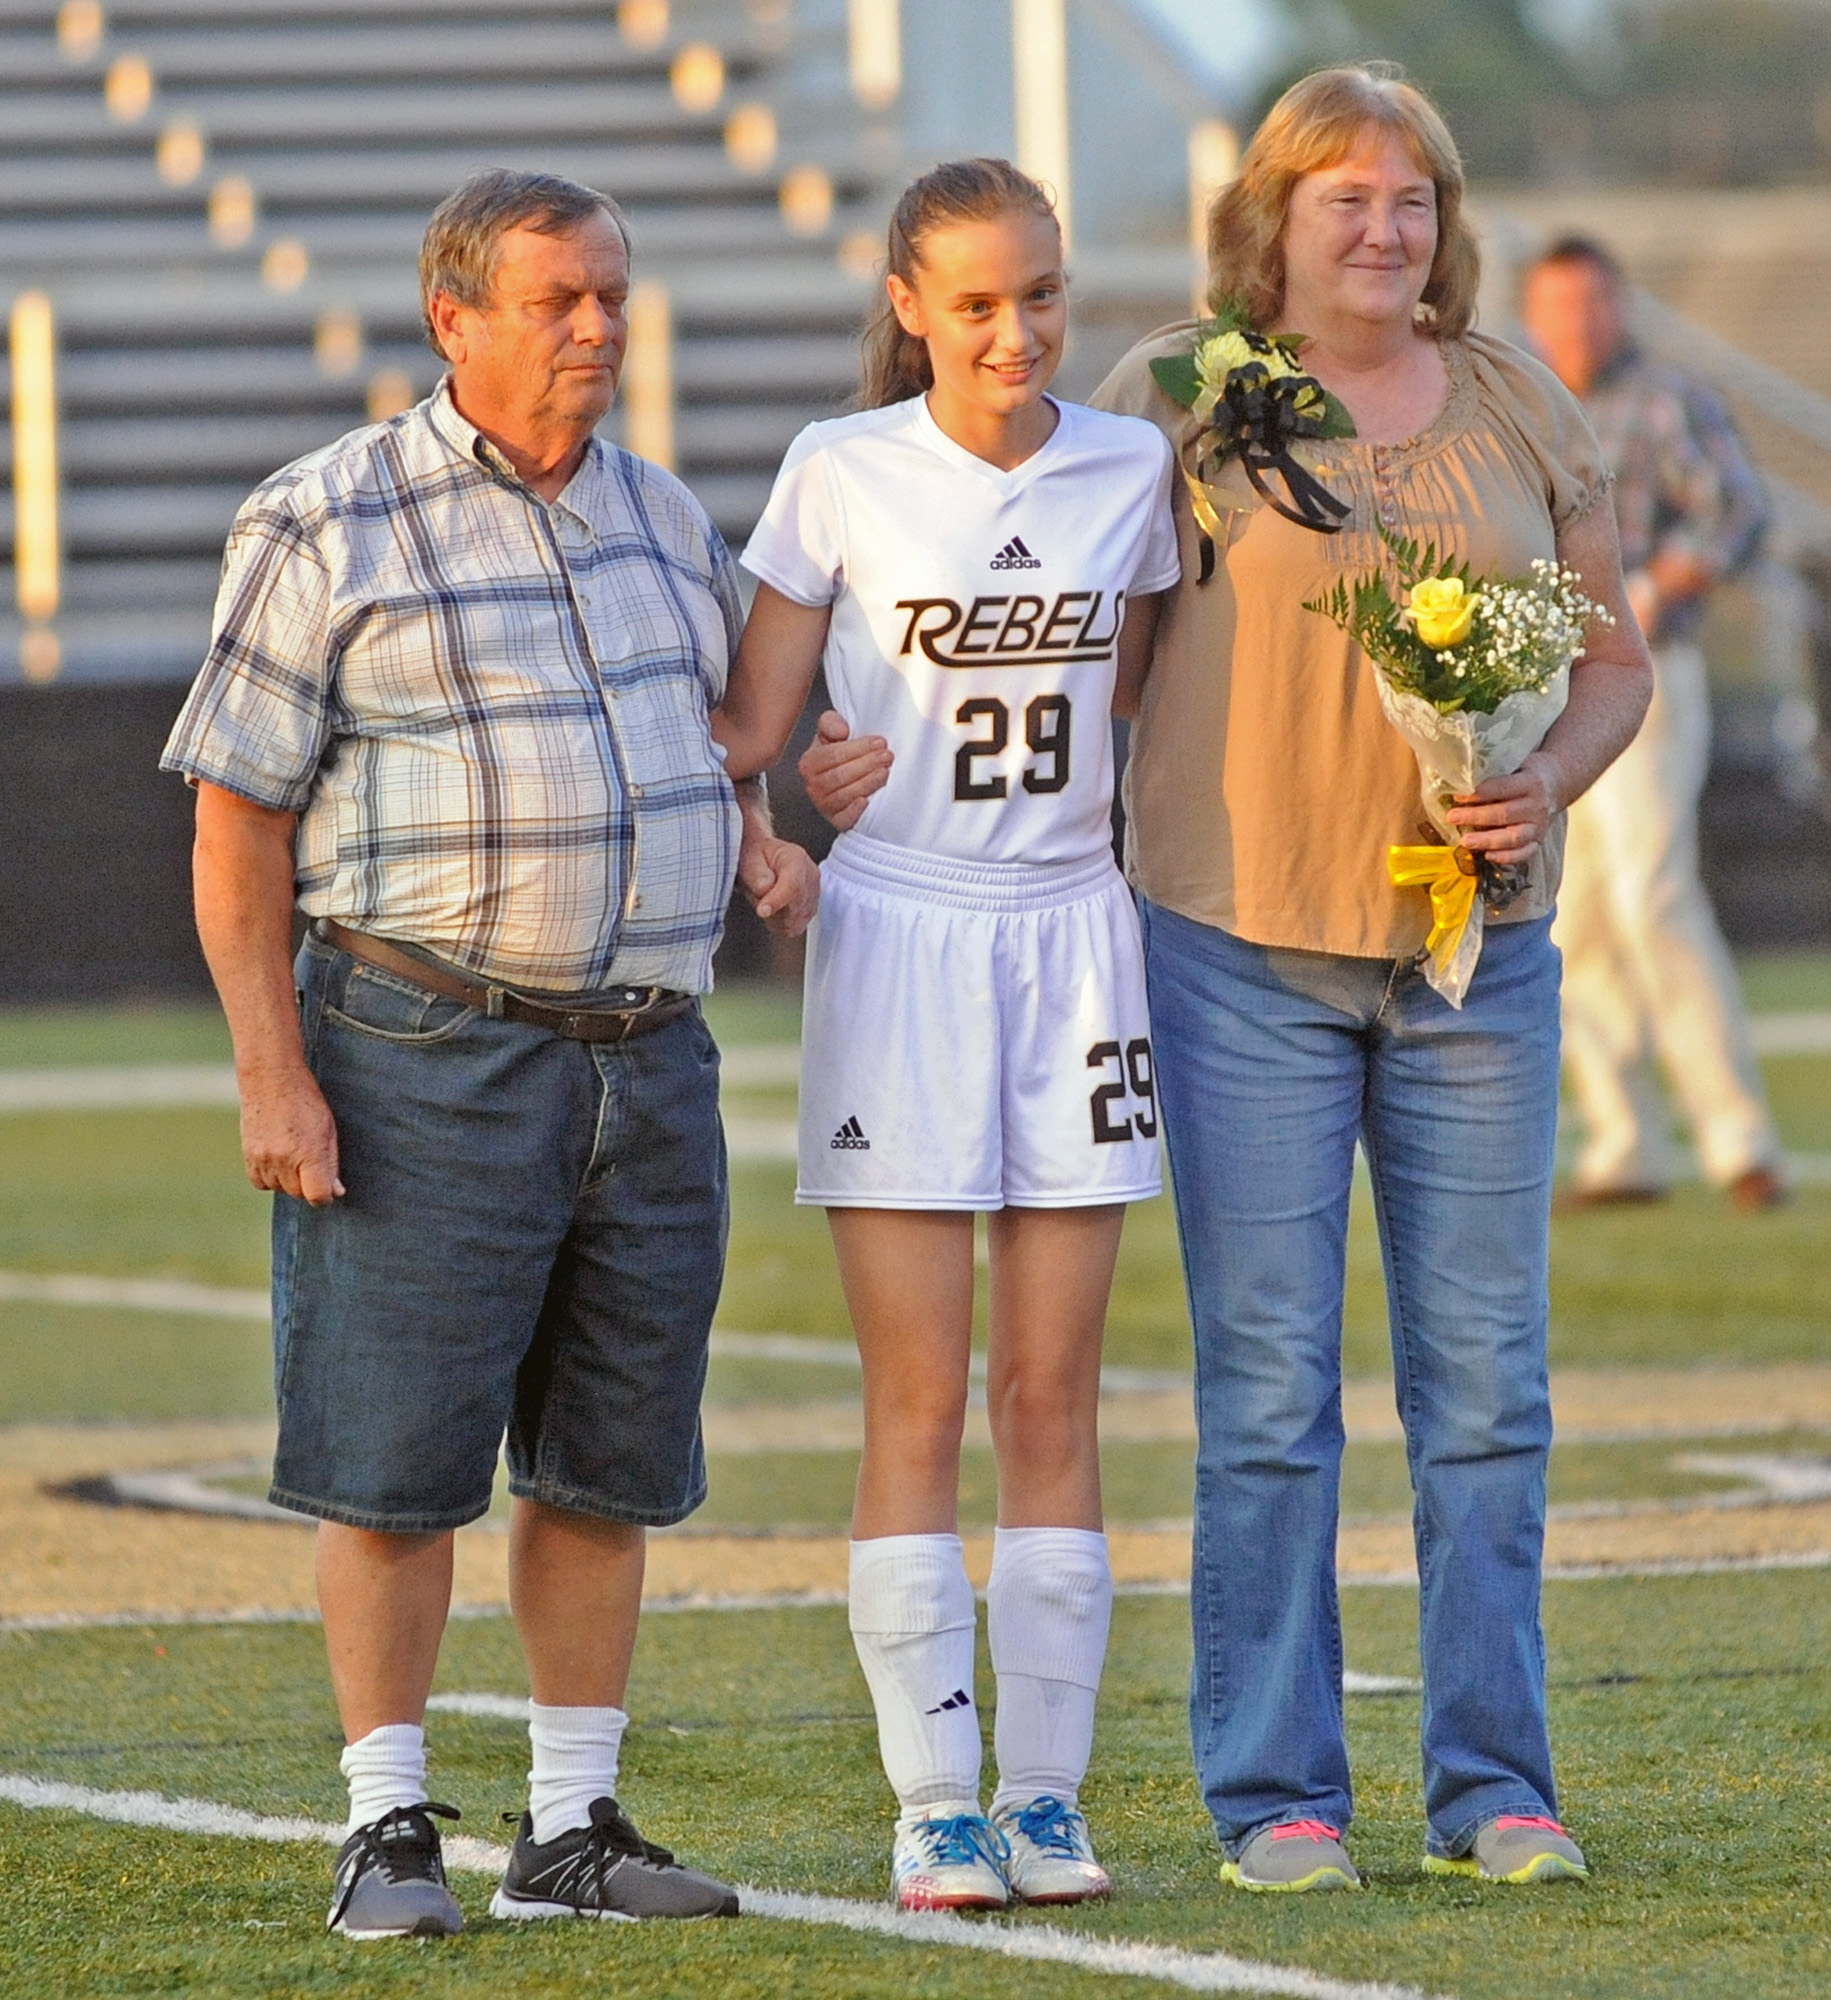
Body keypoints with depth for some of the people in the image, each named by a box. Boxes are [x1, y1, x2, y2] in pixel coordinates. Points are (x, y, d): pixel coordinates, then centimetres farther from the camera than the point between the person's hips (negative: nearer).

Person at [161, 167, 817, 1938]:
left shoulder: (661, 518, 13)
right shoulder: (330, 525, -5)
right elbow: (237, 815, -6)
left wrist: (762, 846, 10)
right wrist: (271, 1068, -13)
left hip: (648, 1057, 6)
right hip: (426, 1052, -6)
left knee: (607, 1458, 8)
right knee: (396, 1458, -5)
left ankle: (572, 1826, 15)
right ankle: (388, 1832, 2)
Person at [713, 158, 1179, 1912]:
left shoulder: (1129, 467, 4)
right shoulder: (841, 474, -3)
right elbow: (747, 729, 0)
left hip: (1072, 944, 2)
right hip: (894, 940, -2)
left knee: (1052, 1399, 2)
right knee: (916, 1405, -3)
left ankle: (1044, 1798, 6)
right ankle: (933, 1807, 0)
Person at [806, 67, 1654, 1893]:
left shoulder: (1517, 408, 8)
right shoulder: (1175, 401, 0)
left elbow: (1613, 658, 13)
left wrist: (1550, 783, -6)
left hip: (1475, 949, 3)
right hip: (1245, 946, -3)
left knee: (1483, 1379, 3)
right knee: (1267, 1383, -2)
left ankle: (1492, 1783, 10)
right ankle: (1272, 1793, 4)